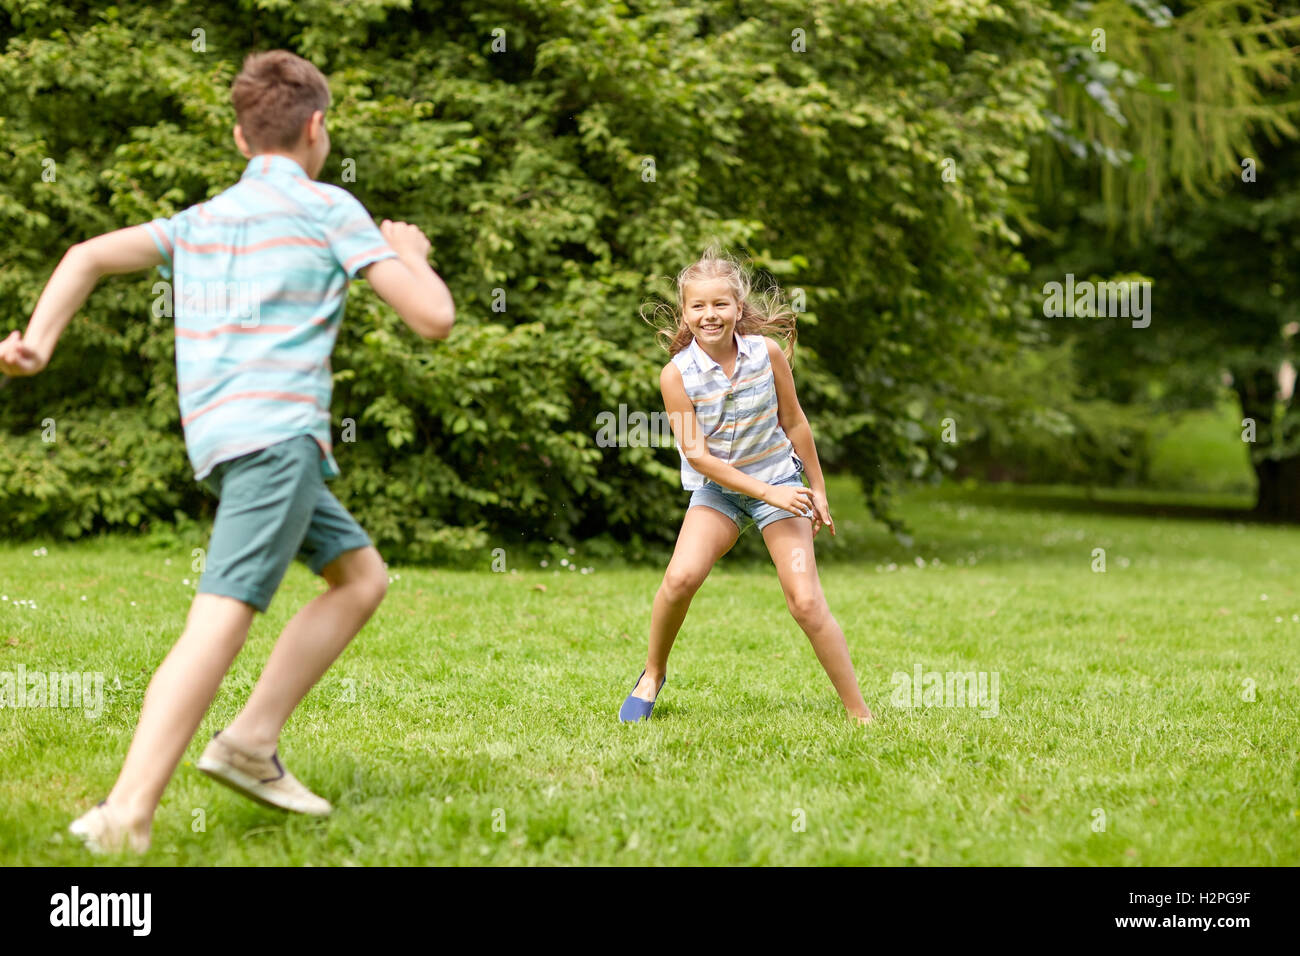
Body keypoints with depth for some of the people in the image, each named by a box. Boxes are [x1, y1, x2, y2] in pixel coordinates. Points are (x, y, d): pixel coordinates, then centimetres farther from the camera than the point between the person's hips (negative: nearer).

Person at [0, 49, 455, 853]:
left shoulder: (200, 220, 22)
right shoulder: (328, 209, 4)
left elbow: (90, 256, 11)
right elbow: (435, 317, 0)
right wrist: (413, 254, 20)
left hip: (221, 438, 8)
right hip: (277, 432, -8)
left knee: (363, 577, 18)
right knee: (221, 620, -17)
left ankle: (253, 743, 9)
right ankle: (126, 817, -29)